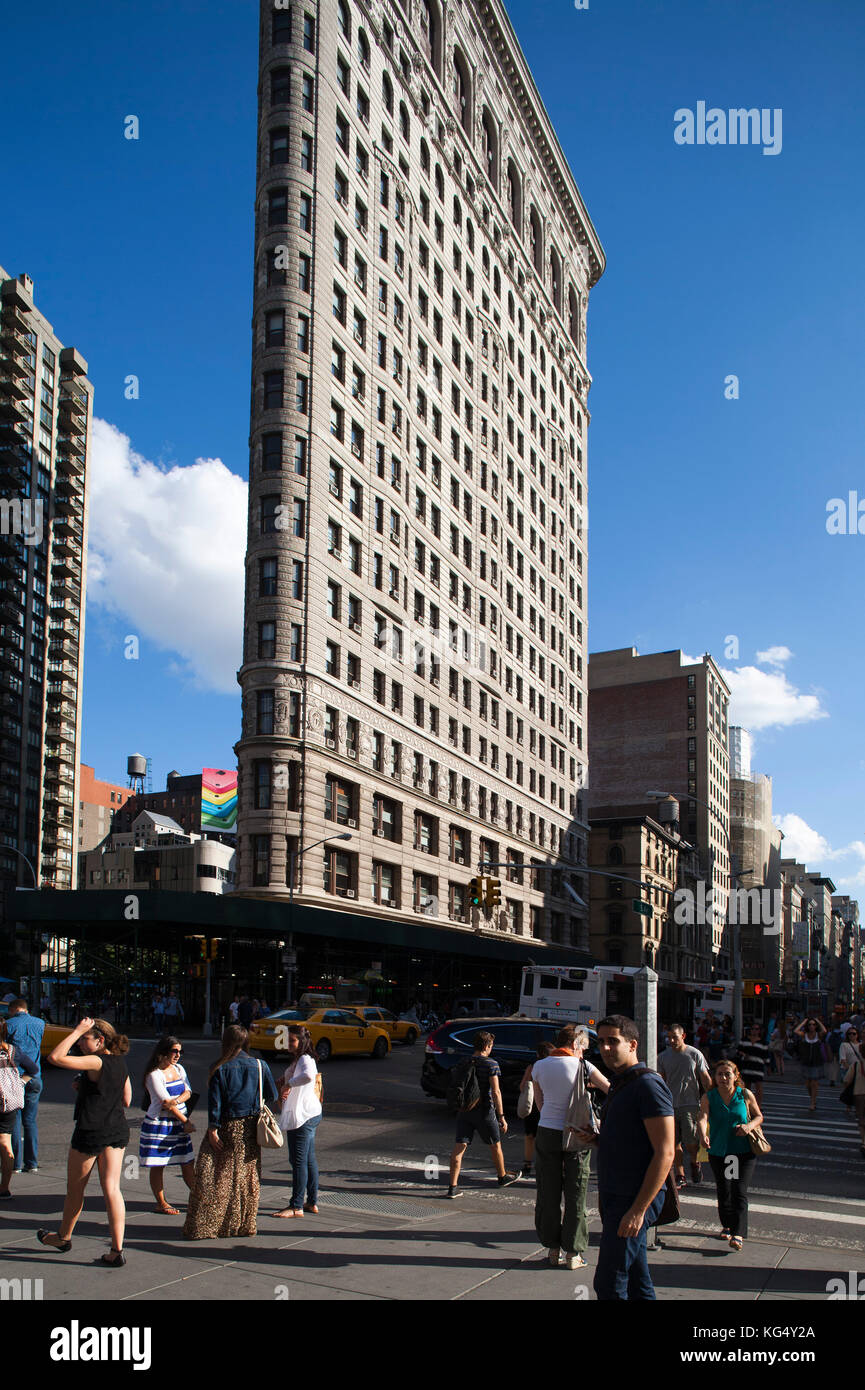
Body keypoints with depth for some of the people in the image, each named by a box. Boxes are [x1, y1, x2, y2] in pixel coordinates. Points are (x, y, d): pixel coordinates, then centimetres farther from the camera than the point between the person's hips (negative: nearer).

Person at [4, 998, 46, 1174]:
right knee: (31, 1122, 10)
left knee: (14, 1122, 3)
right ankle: (32, 1163, 11)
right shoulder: (40, 1024, 7)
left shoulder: (9, 1025, -6)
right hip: (34, 1079, 4)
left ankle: (16, 1164, 4)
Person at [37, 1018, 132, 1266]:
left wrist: (77, 1030, -21)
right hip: (117, 1131, 7)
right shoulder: (121, 1063, 6)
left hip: (90, 1131, -7)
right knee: (112, 1189, 4)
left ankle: (64, 1237, 36)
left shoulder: (96, 1062, -18)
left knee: (75, 1189, 16)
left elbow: (55, 1057, -27)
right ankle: (117, 1250, -1)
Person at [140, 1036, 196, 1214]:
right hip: (159, 1124, -6)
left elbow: (187, 1092, 5)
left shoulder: (179, 1069, 10)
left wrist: (176, 1100, -18)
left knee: (188, 1162, 8)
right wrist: (186, 1122, -11)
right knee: (158, 1165, 2)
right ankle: (161, 1203, 13)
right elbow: (166, 1102, -15)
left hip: (179, 1124, 6)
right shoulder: (154, 1074, -14)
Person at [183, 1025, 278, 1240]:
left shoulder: (220, 1068, -7)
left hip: (228, 1127, -3)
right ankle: (244, 1224, 16)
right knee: (247, 1175, 12)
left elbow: (214, 1100, -10)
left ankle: (206, 1225, 0)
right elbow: (272, 1097, 5)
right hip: (251, 1128, 3)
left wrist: (212, 1128, -9)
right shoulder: (259, 1066, 1)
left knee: (214, 1176, 1)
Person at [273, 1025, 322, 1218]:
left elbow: (308, 1076, -39)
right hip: (310, 1115, 10)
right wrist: (284, 1088, 9)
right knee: (309, 1159, 14)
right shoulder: (297, 1059, 16)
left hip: (303, 1116, -10)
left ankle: (296, 1206, 1)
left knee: (299, 1160, -4)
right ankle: (312, 1202, 21)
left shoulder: (305, 1059, -16)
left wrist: (289, 1084, -27)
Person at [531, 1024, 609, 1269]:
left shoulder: (539, 1066, 2)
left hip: (546, 1132, 3)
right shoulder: (582, 1066, -8)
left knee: (548, 1193, 11)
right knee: (575, 1194, 6)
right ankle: (572, 1252, 10)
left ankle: (552, 1249, 18)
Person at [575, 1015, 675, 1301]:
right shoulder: (620, 1083, 14)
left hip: (634, 1201, -9)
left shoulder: (649, 1085, -16)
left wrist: (638, 1209, -24)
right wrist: (597, 1139, 6)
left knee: (608, 1283, -9)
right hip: (615, 1197, 9)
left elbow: (665, 1153, -21)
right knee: (637, 1282, 14)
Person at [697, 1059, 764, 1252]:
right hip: (718, 1152, 1)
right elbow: (703, 1118, -19)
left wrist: (749, 1126, -11)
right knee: (723, 1191, 8)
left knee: (739, 1191, -10)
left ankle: (738, 1234, -11)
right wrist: (703, 1134, -40)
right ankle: (727, 1225, 31)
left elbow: (759, 1116, 11)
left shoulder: (746, 1095, -1)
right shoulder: (708, 1098, -2)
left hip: (743, 1151, -1)